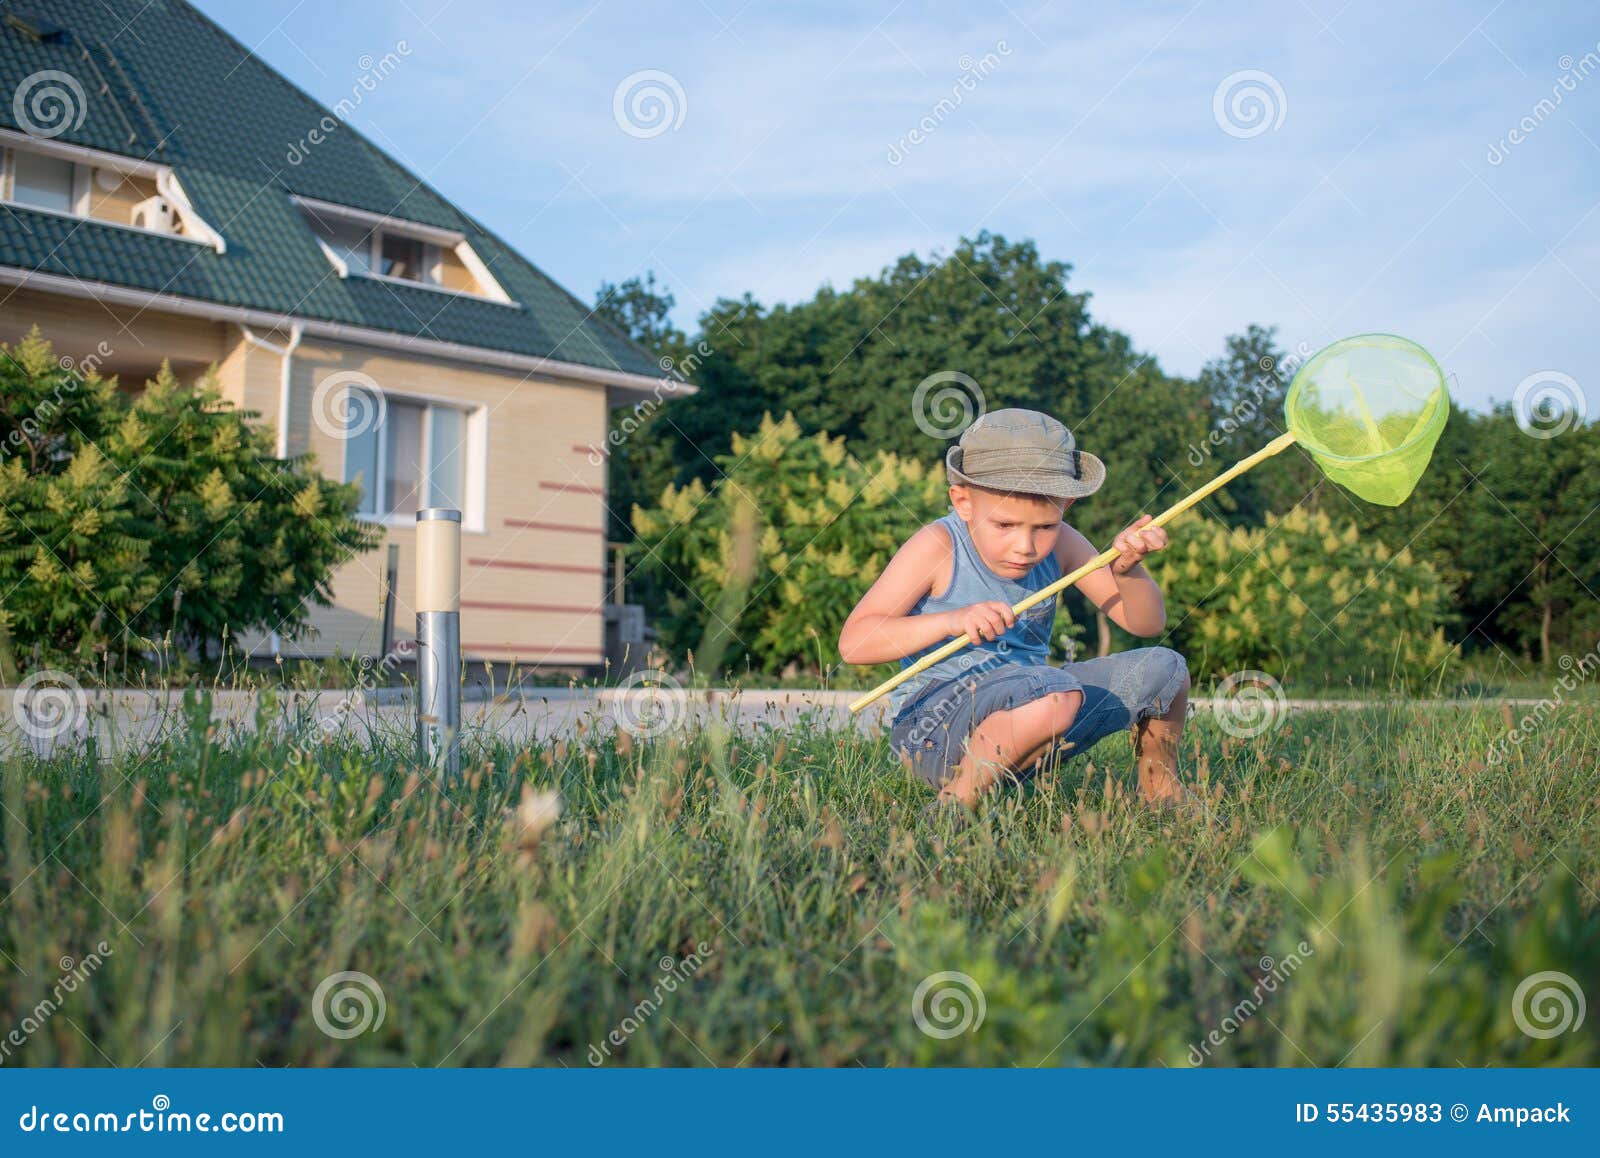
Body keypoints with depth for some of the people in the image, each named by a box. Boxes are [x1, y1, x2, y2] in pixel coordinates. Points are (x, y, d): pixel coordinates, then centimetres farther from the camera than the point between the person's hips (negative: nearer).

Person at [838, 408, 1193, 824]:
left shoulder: (1061, 547, 2)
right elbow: (853, 642, -18)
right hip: (932, 726, -7)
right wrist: (951, 621, -29)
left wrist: (1127, 570, -17)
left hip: (1029, 713, 7)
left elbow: (1146, 624, 4)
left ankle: (1161, 791, 26)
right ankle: (954, 805, -19)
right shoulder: (938, 547, -13)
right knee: (1055, 691, -36)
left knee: (1164, 668, 1)